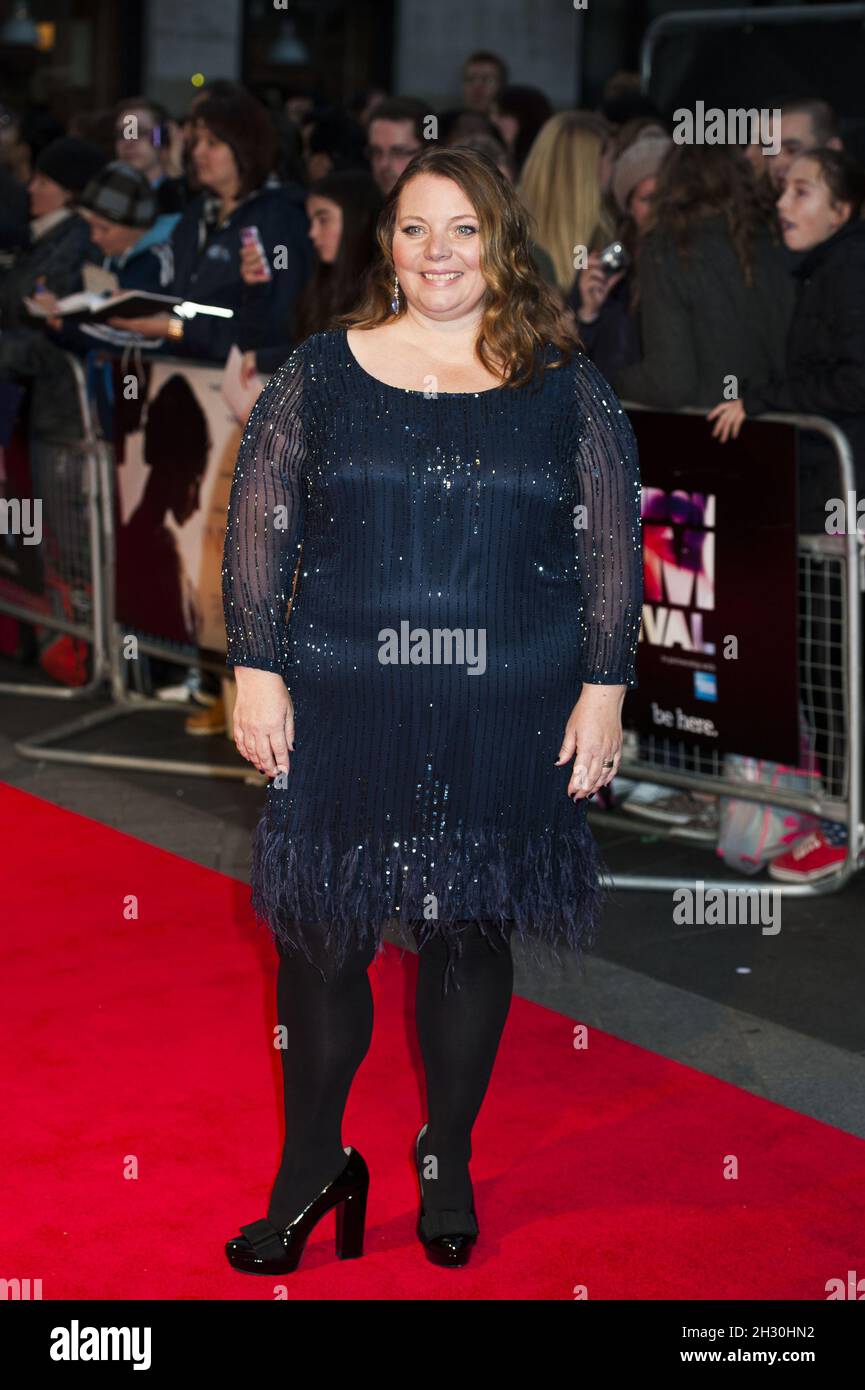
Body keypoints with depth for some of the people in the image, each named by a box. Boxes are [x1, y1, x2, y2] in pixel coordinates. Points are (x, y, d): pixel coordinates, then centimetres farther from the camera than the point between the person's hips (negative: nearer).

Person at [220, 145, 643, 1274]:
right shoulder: (321, 372, 3)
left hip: (506, 716, 0)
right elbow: (257, 527, 3)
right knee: (321, 931, 4)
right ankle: (313, 1163, 23)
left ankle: (448, 1161, 29)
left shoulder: (565, 386, 4)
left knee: (471, 932, 10)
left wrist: (604, 689, -1)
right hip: (341, 708, 0)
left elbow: (614, 546, 5)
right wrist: (257, 672, -3)